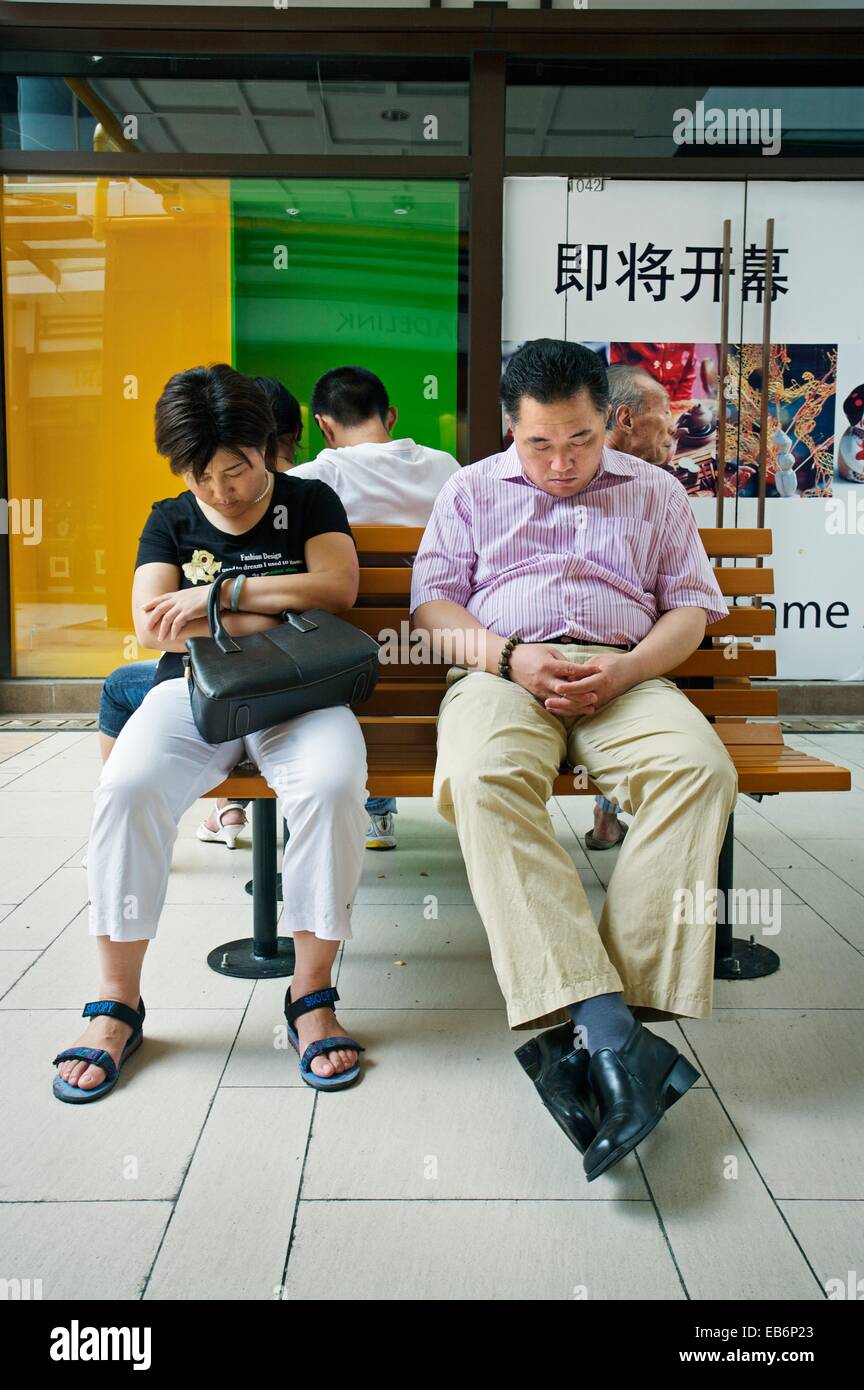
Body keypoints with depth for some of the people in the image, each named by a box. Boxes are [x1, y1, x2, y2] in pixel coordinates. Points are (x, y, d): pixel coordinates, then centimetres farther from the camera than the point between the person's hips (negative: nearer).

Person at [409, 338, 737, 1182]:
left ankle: (593, 1027, -38)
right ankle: (609, 1033, -45)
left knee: (700, 768, -33)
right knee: (483, 778, -37)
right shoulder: (471, 490, 19)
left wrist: (624, 670, -7)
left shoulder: (655, 492, 21)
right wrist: (509, 657, -10)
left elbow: (691, 606, 14)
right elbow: (432, 603, 10)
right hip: (501, 671, -1)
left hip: (623, 676, 1)